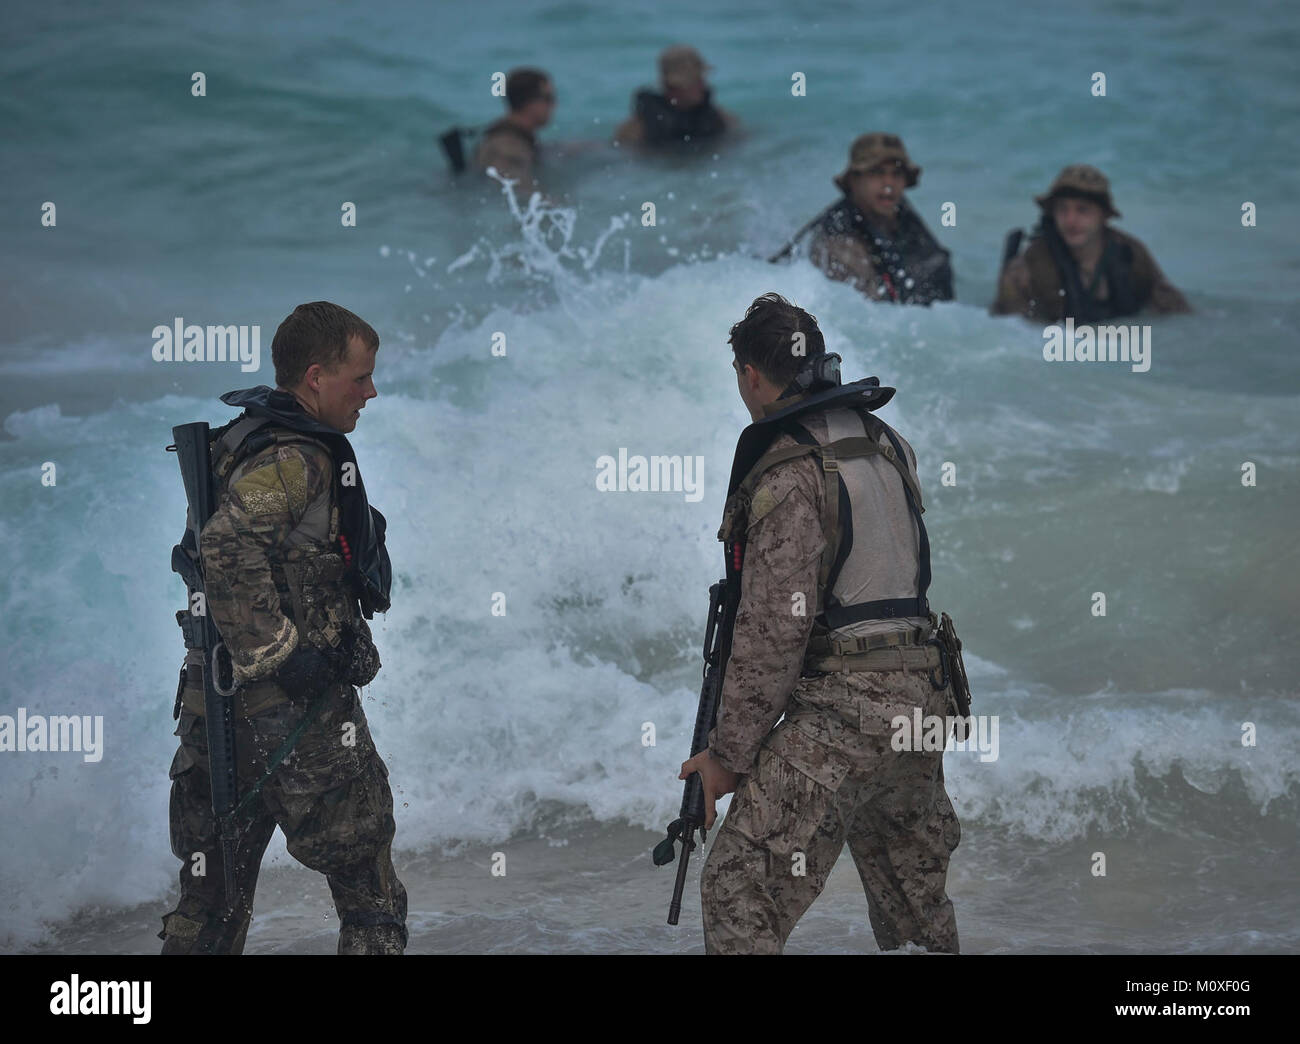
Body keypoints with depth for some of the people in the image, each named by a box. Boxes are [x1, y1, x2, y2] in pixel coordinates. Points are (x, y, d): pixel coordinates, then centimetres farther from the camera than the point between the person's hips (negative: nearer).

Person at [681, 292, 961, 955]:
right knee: (913, 899, 18)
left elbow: (776, 627, -16)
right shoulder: (887, 442, 12)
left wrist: (727, 754, -10)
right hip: (921, 703, 8)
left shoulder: (789, 473, -12)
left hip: (839, 714, -8)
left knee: (738, 890, -10)